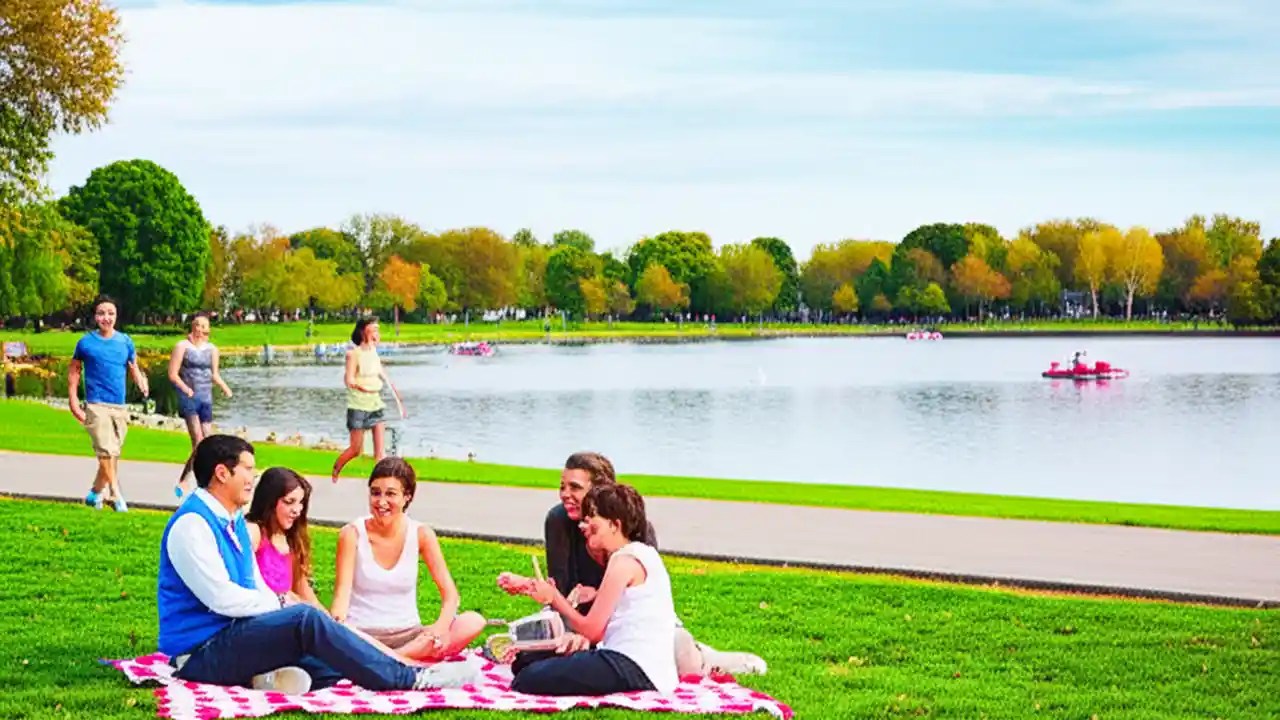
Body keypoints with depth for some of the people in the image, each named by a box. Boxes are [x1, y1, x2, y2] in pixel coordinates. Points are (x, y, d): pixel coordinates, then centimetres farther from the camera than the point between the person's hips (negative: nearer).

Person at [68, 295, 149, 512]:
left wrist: (142, 383, -7)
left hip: (119, 406, 5)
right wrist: (73, 401, -2)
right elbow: (74, 371, 6)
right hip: (96, 405, -4)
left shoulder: (125, 341, 6)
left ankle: (96, 492, 26)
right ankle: (117, 496, -13)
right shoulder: (86, 342, -2)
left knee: (113, 454, 11)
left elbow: (133, 367, 14)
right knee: (107, 451, -16)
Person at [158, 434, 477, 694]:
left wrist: (281, 605, -4)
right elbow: (222, 598, -23)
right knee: (306, 619, -27)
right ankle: (410, 678, -25)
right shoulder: (192, 525, -15)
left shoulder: (234, 520, 16)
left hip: (236, 634, 10)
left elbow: (255, 587, 17)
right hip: (201, 652, -10)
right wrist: (282, 604, -12)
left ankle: (277, 674, -30)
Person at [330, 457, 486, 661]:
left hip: (408, 635, 3)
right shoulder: (352, 534, -5)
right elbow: (342, 593, -13)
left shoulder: (421, 535, -1)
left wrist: (441, 627, -27)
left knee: (474, 622, -24)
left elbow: (450, 594, -5)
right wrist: (337, 621, -36)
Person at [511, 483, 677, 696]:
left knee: (529, 679, -19)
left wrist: (554, 598, 2)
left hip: (635, 668, -11)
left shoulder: (625, 561, -11)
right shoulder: (638, 554, 20)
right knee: (525, 662, 13)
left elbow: (592, 630, -11)